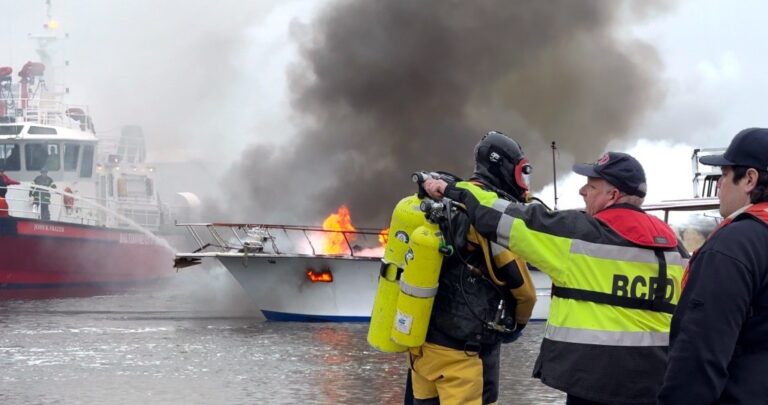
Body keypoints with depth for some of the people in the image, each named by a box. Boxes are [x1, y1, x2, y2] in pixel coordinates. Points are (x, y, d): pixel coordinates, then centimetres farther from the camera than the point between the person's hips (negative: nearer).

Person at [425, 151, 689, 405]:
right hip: (653, 381, 6)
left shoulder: (581, 233, -9)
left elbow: (510, 221, -6)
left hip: (596, 377, -6)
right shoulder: (671, 245, 10)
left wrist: (454, 193, 5)